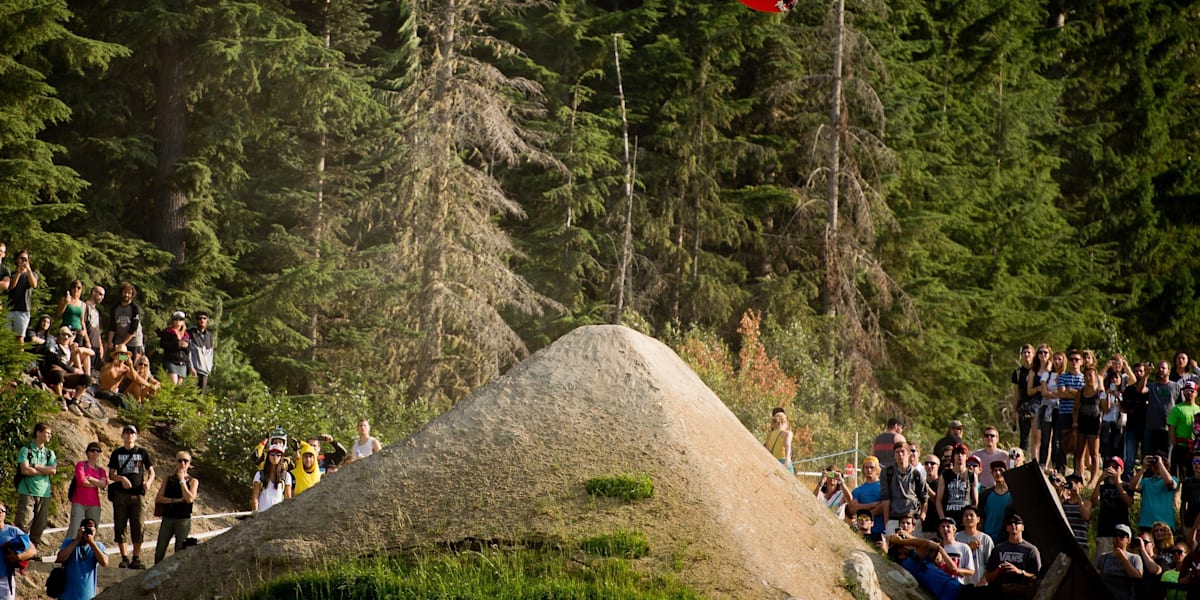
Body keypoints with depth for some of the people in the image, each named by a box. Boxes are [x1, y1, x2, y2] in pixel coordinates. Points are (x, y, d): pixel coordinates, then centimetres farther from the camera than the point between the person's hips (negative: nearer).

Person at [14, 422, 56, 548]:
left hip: (44, 493, 5)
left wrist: (34, 467, -7)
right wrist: (44, 470, -2)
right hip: (27, 492, -5)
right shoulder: (25, 450, 0)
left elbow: (53, 470, 0)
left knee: (39, 527, 5)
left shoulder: (50, 453, 15)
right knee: (23, 525, -11)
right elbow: (25, 470, -11)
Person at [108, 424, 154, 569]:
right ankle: (124, 558, 5)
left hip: (137, 494, -1)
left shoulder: (142, 453, 10)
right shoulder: (117, 453, 10)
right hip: (120, 493, 1)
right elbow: (111, 475, 10)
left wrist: (148, 482, -8)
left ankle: (136, 558, 0)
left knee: (138, 527, -7)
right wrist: (121, 479, -12)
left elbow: (151, 472, 14)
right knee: (120, 526, -1)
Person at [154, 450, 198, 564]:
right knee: (160, 550, -3)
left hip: (184, 520, -2)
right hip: (168, 518, 2)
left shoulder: (193, 481, 5)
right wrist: (175, 500, -11)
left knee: (180, 552, -1)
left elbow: (190, 499, -12)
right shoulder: (168, 479, 11)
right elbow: (158, 498, 1)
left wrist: (182, 480, -7)